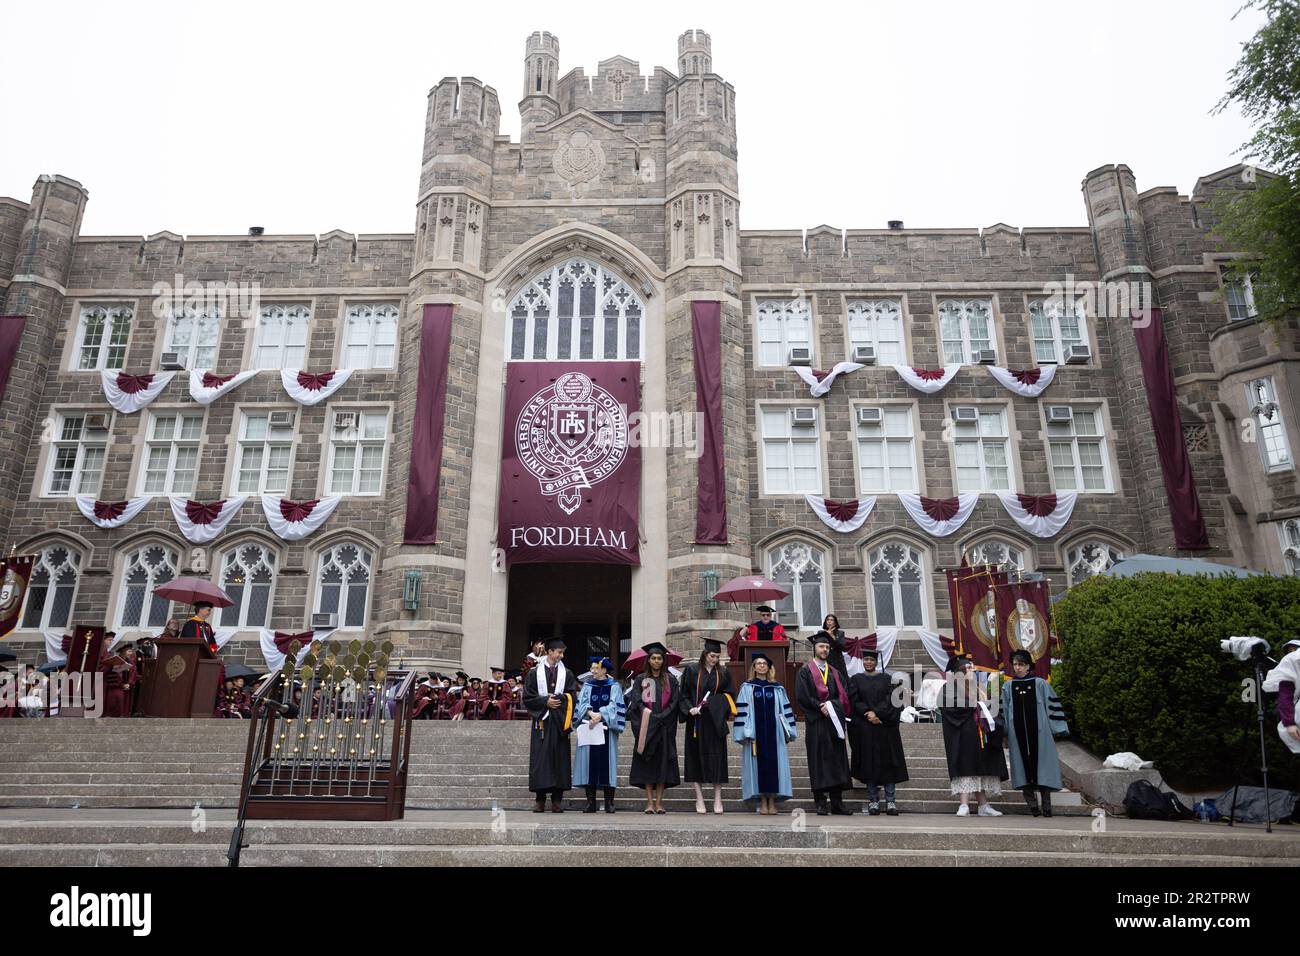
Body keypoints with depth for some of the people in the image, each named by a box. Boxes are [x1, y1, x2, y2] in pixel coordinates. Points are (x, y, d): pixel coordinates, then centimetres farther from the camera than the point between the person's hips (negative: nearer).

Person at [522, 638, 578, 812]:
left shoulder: (566, 674, 11)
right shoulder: (534, 673, 6)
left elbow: (572, 697, 3)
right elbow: (528, 698, 1)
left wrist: (556, 698, -10)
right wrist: (545, 701, -11)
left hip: (559, 723, 1)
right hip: (541, 721, -1)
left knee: (559, 759, -1)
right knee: (540, 760, -3)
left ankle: (557, 801, 3)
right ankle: (540, 801, 3)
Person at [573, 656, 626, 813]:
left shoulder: (614, 686, 6)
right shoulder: (587, 686, 12)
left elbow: (614, 706, -5)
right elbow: (582, 703, 0)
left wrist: (600, 715, -19)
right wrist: (591, 714, -19)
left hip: (606, 729, -2)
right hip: (589, 729, 2)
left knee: (607, 762, -3)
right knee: (589, 762, -2)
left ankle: (609, 803, 3)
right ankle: (591, 802, 4)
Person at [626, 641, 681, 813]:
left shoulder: (670, 680, 7)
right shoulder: (640, 680, 8)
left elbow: (674, 703, 0)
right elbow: (636, 702, -2)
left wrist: (659, 717, -10)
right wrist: (648, 714, -16)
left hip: (664, 727, 0)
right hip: (646, 727, 0)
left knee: (662, 763, -1)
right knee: (647, 764, -2)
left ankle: (659, 801, 3)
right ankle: (650, 801, 1)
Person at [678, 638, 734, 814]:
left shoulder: (722, 673, 5)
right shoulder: (691, 669, -1)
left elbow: (728, 694, 10)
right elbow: (683, 694, 1)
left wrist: (714, 702, -8)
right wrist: (690, 708, -16)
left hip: (715, 722, 1)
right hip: (696, 720, -1)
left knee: (716, 758, 0)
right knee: (697, 758, 2)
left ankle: (717, 799, 7)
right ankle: (699, 799, 9)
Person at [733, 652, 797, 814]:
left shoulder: (777, 688, 11)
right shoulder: (747, 687, 4)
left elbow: (785, 710, 10)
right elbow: (742, 711, -2)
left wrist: (788, 731, 4)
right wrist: (744, 733, -9)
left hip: (774, 732, 2)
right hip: (755, 732, -2)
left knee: (773, 763, -1)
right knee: (758, 763, -1)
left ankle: (772, 802, 6)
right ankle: (762, 802, 6)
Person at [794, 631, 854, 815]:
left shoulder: (834, 672, 17)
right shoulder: (805, 672, 3)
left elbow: (843, 695, 8)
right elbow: (802, 696, -8)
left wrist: (830, 705, -10)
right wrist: (820, 707, -15)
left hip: (834, 722, 4)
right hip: (816, 723, -4)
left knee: (837, 760, 3)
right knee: (819, 761, -5)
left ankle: (837, 803, 7)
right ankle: (821, 803, -1)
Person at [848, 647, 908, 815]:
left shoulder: (887, 679, 9)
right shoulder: (855, 680, 8)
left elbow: (890, 700, -2)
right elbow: (855, 701, -1)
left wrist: (876, 712, -14)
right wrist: (868, 714, -14)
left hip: (885, 727, 0)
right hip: (864, 727, 0)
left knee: (888, 763, -2)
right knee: (869, 763, 0)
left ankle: (891, 802, 2)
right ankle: (873, 801, 6)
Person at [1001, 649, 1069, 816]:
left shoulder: (1040, 684, 3)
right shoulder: (1008, 686, 9)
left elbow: (1052, 705, 3)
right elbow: (1003, 711, 11)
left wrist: (1057, 728, -2)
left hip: (1039, 732, -2)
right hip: (1017, 733, 2)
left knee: (1041, 764, -2)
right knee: (1023, 766, 0)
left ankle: (1046, 803, 4)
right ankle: (1031, 801, 4)